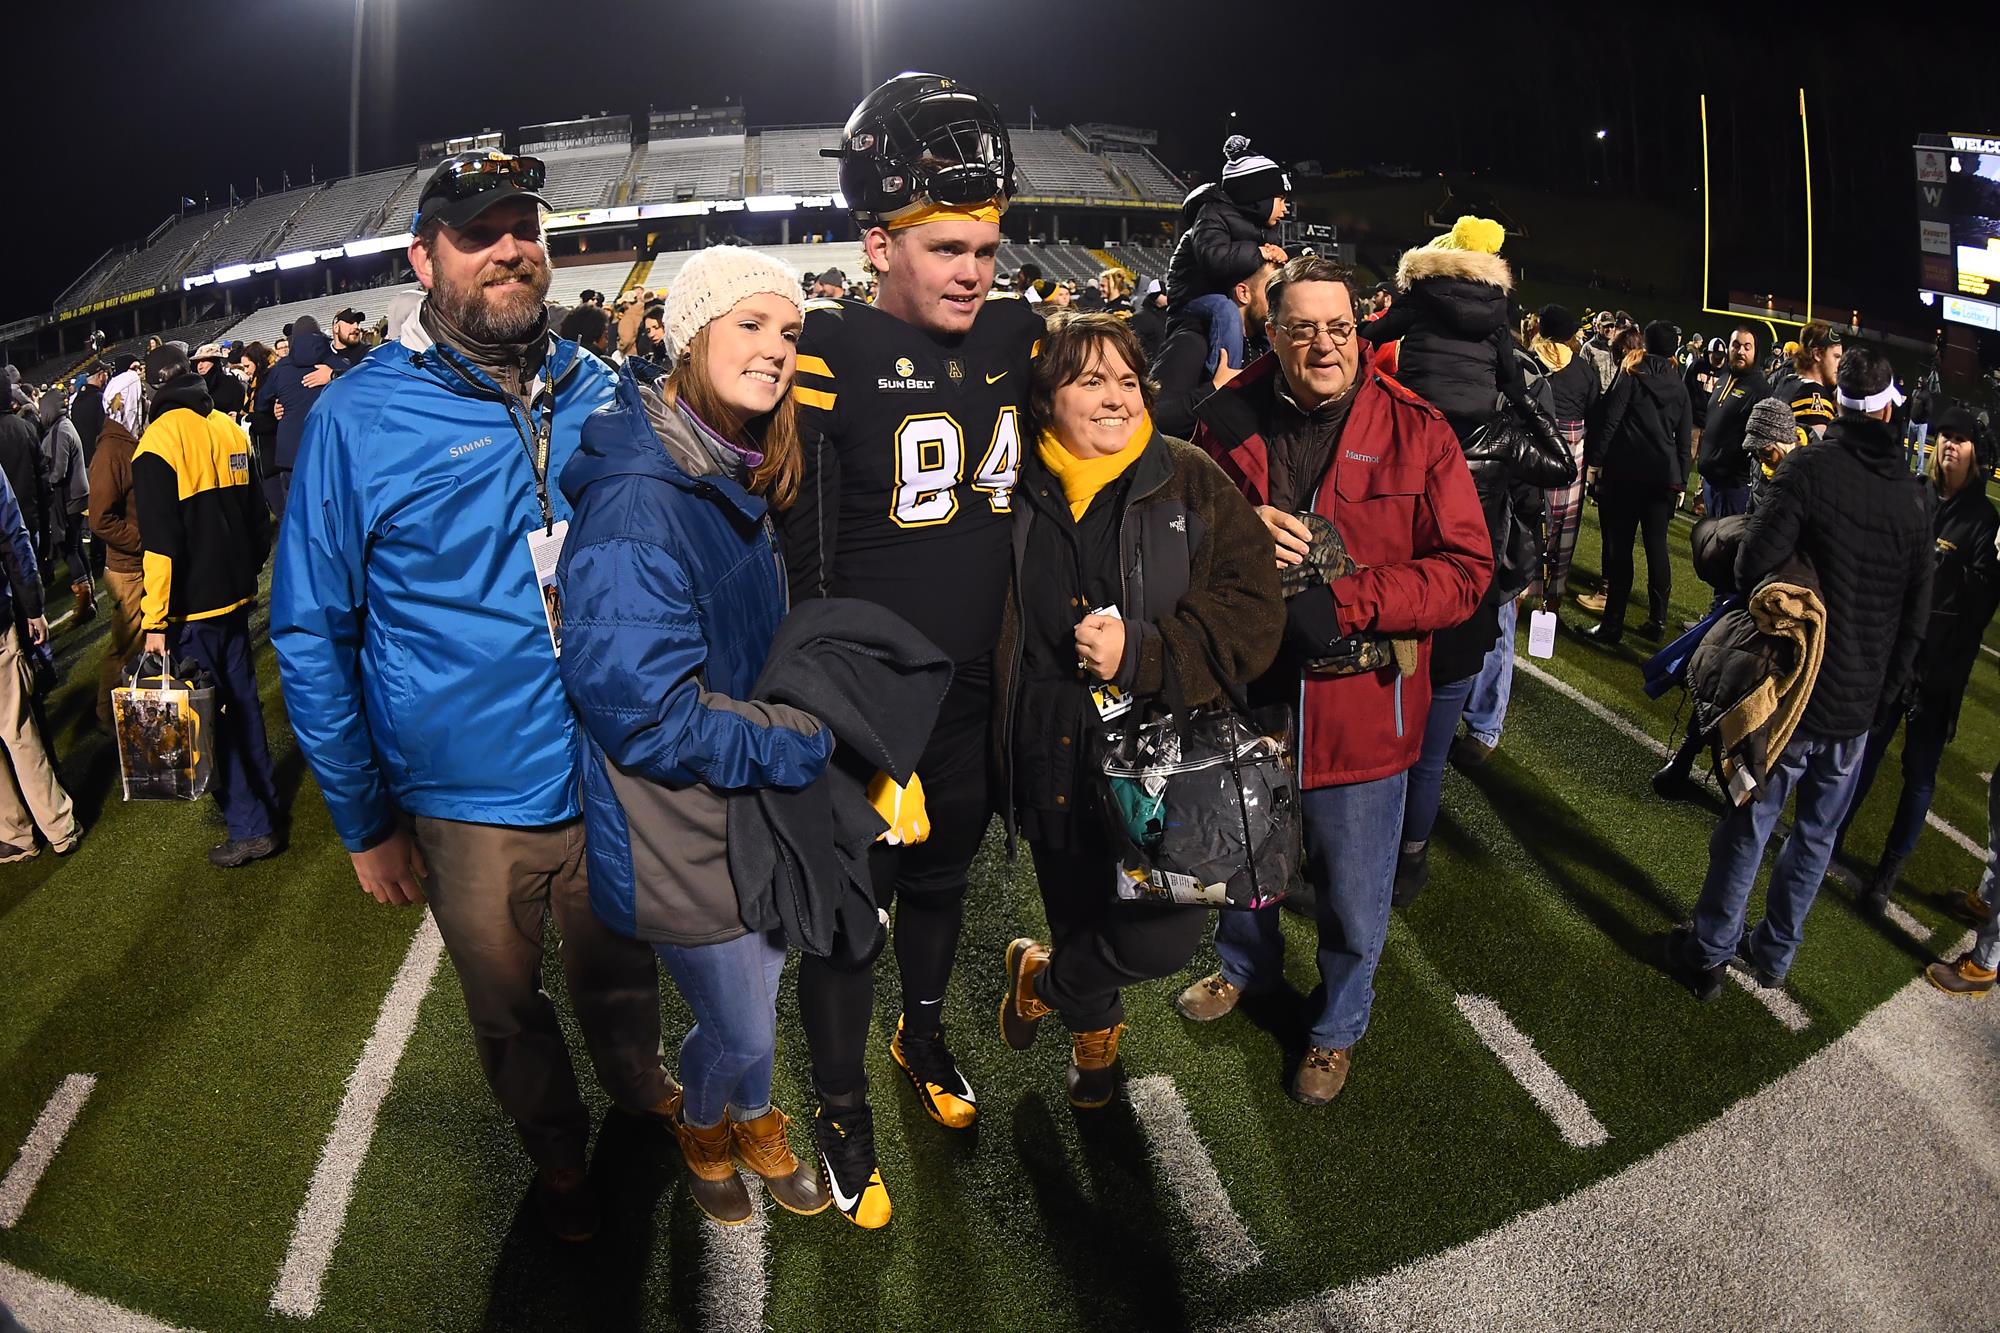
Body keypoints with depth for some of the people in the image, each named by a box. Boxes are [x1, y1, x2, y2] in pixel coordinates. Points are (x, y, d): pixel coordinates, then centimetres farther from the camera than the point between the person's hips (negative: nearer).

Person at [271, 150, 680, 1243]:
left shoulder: (601, 394, -3)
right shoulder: (358, 417, -13)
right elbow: (311, 635, -7)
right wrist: (363, 823, -4)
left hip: (614, 779, 2)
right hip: (469, 803, -2)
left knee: (621, 975, 24)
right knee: (509, 1007, 21)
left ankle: (644, 1093, 55)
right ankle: (556, 1152, 49)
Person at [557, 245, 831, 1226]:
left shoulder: (730, 478, 3)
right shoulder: (637, 501, -27)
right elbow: (643, 713, -28)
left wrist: (814, 728, 2)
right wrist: (809, 743, -22)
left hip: (753, 802, 8)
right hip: (678, 833, -8)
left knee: (760, 987, 24)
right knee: (741, 1030, 10)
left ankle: (753, 1123, 52)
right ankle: (701, 1127, 44)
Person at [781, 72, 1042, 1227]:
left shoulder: (1017, 336, 0)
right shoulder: (831, 350, -16)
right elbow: (804, 549, -14)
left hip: (977, 695, 5)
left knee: (944, 875, 24)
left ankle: (924, 1031, 51)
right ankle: (844, 1112, 32)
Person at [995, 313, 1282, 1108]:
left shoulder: (1190, 483, -4)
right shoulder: (1017, 489, 2)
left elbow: (1253, 611, -9)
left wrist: (1143, 653, -20)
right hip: (1053, 763, 2)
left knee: (1165, 936, -11)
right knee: (1078, 918, 18)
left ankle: (1042, 978, 21)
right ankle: (1094, 1035, 50)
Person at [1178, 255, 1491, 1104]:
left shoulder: (1415, 430, -10)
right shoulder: (1228, 419, -3)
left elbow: (1466, 569, -12)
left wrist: (1344, 604, -24)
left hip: (1361, 705, -2)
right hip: (1244, 691, 3)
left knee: (1352, 895, 14)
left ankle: (1339, 1024, 43)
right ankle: (1248, 965, 57)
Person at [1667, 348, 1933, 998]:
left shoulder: (1811, 466, -14)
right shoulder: (1914, 495, 2)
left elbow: (1756, 563, -21)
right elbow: (1917, 610, 7)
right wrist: (1887, 688, 17)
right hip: (1860, 702, 5)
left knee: (1749, 824, 6)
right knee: (1817, 833, 17)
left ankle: (1709, 953, 17)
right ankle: (1774, 952, 30)